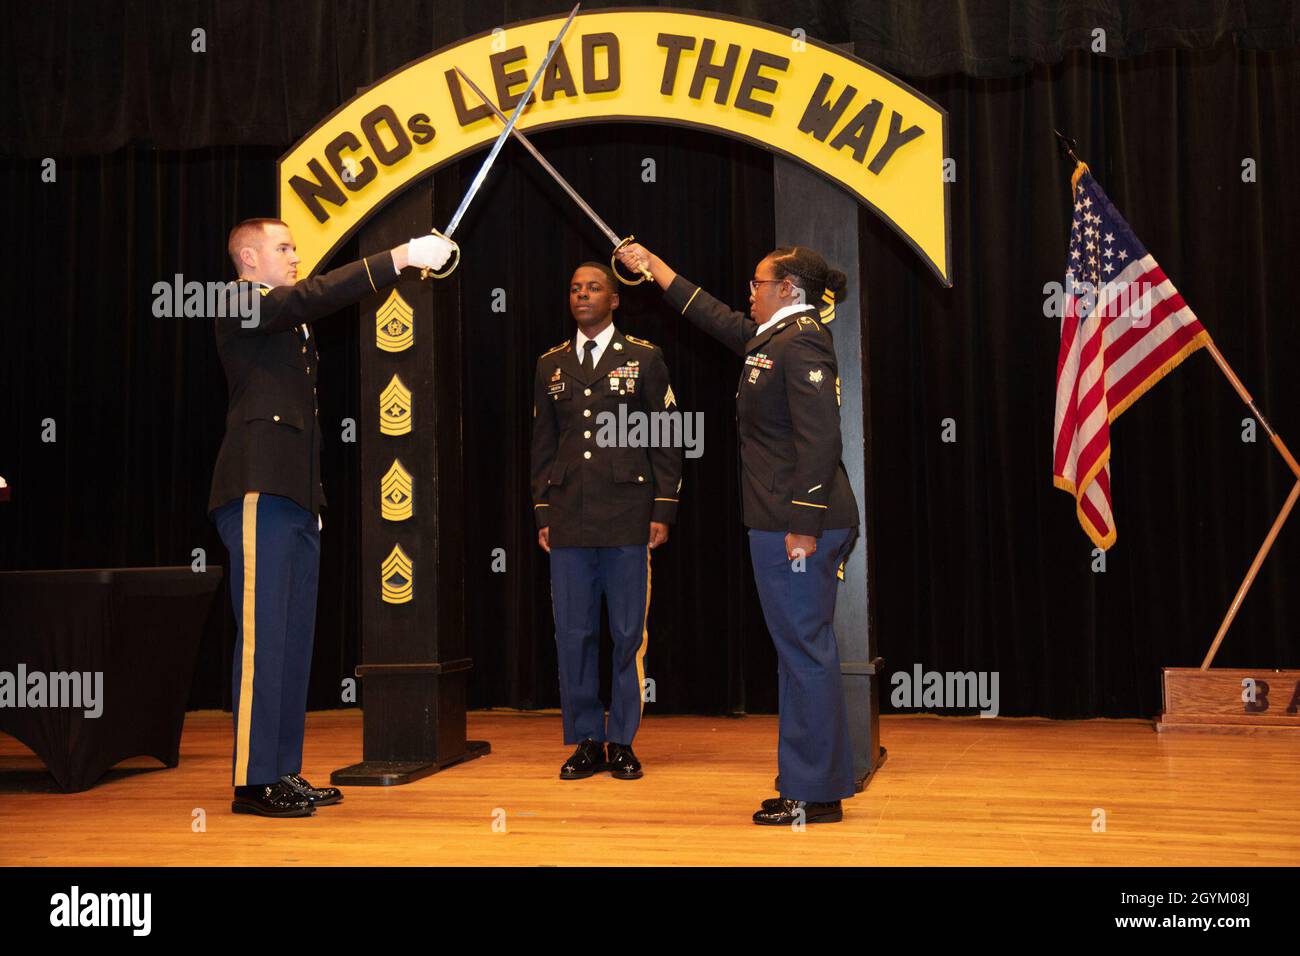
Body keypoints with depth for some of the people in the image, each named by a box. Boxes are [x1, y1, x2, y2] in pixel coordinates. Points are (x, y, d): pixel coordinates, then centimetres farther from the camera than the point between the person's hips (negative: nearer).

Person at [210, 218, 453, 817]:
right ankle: (253, 780, -5)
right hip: (260, 492, -9)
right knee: (262, 635, -9)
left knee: (294, 638, 9)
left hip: (296, 498, 9)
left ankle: (284, 772, 14)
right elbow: (317, 295, -16)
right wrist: (400, 257, -18)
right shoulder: (239, 303, -4)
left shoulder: (293, 319, 27)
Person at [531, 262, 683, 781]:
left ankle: (622, 741, 13)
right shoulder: (550, 365, 14)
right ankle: (586, 742, 14)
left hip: (628, 519, -2)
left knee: (629, 634, 1)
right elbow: (542, 445, 16)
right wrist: (542, 514, 9)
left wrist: (663, 510, -3)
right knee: (573, 635, 3)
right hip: (569, 522, 3)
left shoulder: (644, 358, 6)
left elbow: (666, 440, 4)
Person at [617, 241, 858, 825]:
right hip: (786, 524, 10)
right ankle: (813, 785, 21)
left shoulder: (800, 344, -12)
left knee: (804, 651, -5)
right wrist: (652, 266, 41)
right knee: (805, 651, 13)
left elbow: (819, 439, -20)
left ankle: (815, 795, 3)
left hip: (796, 528, -10)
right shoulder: (770, 339, 18)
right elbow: (713, 315, 34)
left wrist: (803, 527, -23)